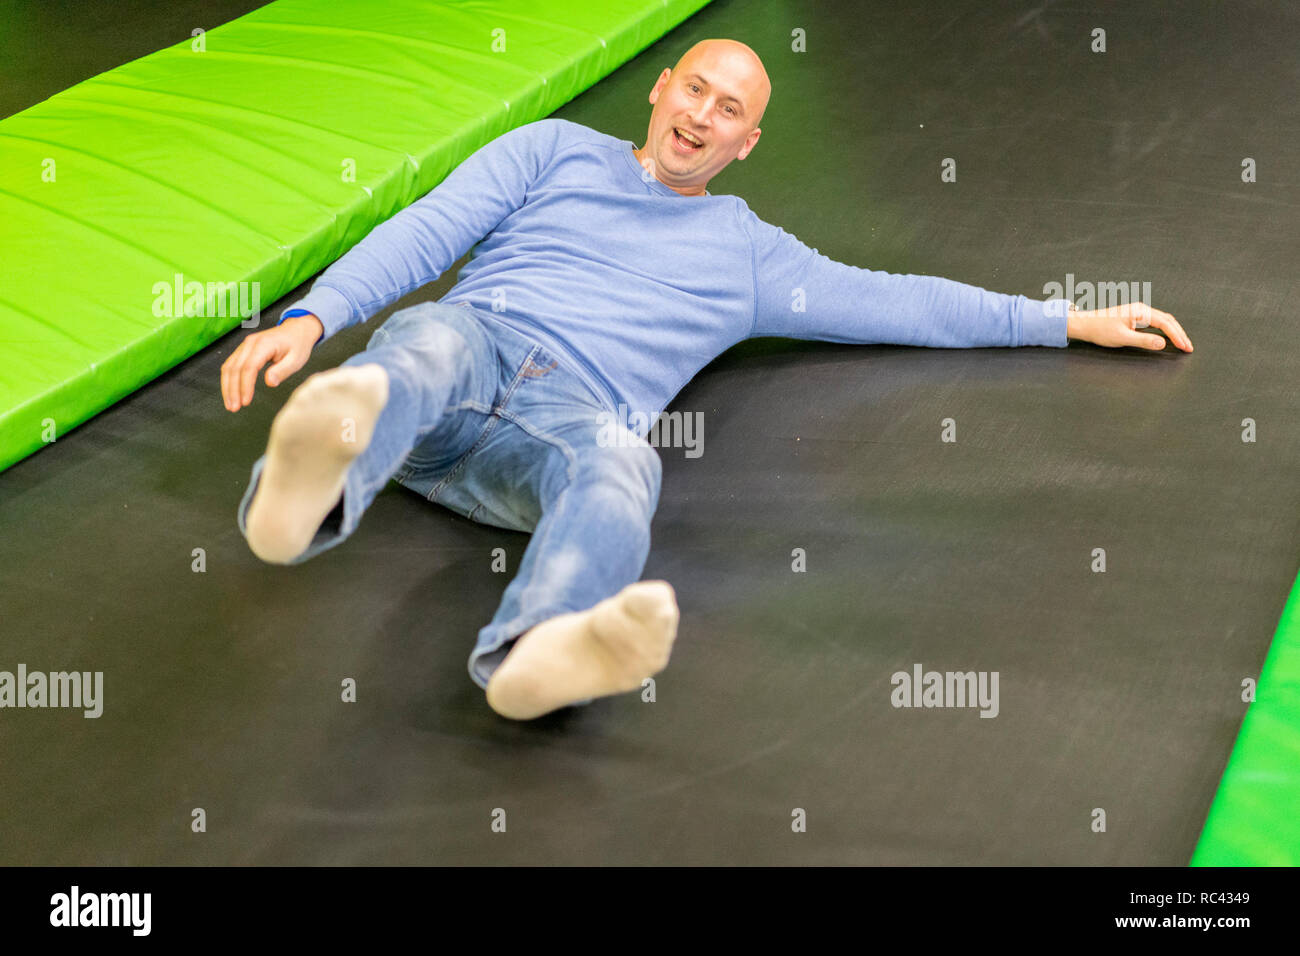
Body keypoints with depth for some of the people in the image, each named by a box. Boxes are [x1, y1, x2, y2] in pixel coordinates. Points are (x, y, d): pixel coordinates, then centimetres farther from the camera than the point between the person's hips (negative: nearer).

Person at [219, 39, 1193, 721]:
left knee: (621, 465, -38)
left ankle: (539, 650, -70)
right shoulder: (557, 149, 25)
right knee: (429, 339, -38)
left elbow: (896, 303, 29)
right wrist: (312, 317, -3)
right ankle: (311, 490, -71)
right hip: (479, 345, 0)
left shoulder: (748, 254, 30)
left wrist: (1070, 321, 26)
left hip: (576, 414, 0)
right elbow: (430, 231, 13)